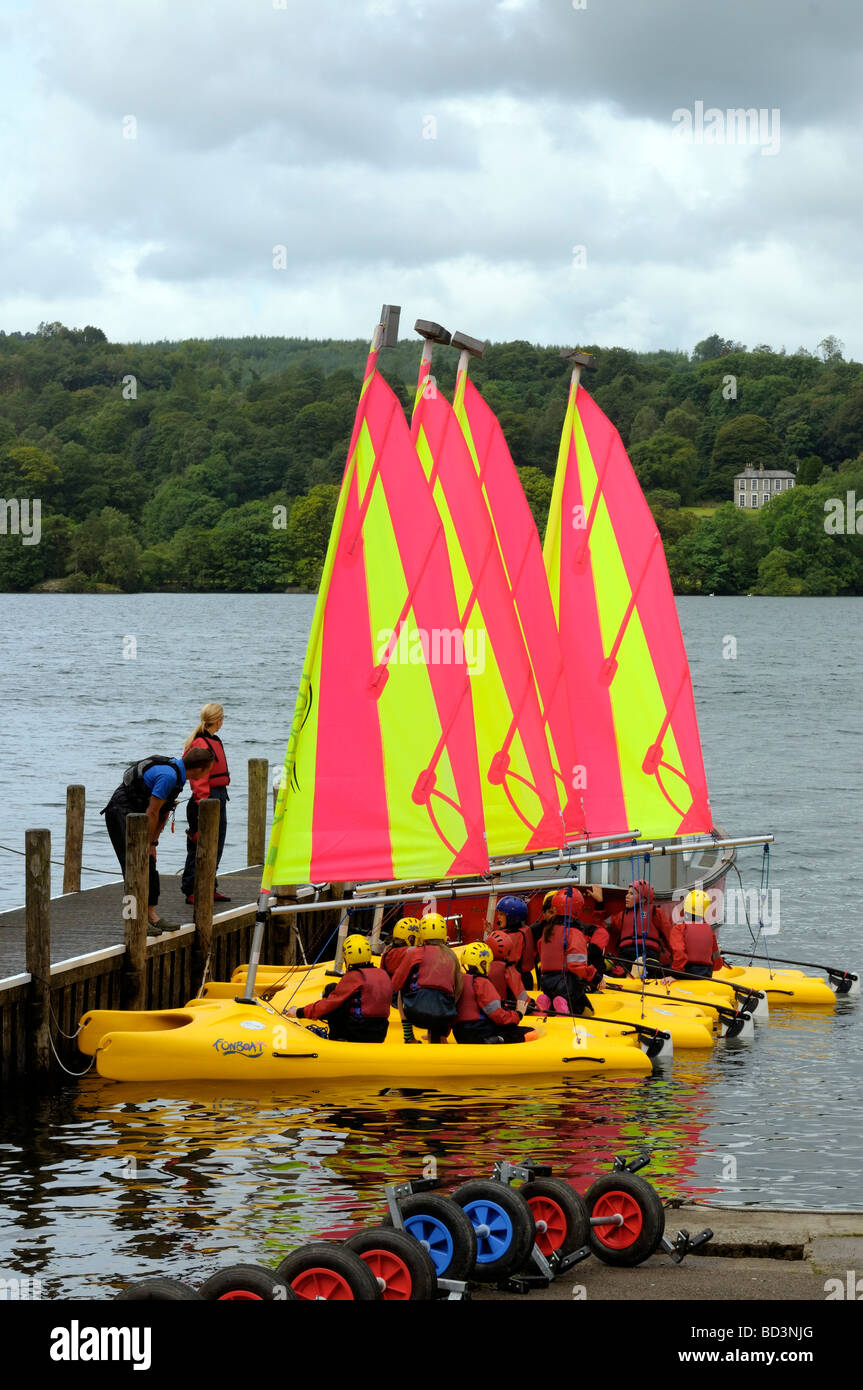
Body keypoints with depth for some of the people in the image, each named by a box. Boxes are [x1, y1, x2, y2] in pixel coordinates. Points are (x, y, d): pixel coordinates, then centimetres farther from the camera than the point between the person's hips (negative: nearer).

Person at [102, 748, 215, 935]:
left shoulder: (177, 773, 7)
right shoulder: (168, 775, -25)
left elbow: (164, 812, 13)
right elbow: (152, 812, -21)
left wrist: (153, 842, 12)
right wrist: (149, 844, -13)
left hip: (135, 813, 10)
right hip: (121, 812, -10)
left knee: (149, 868, 9)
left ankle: (152, 916, 12)